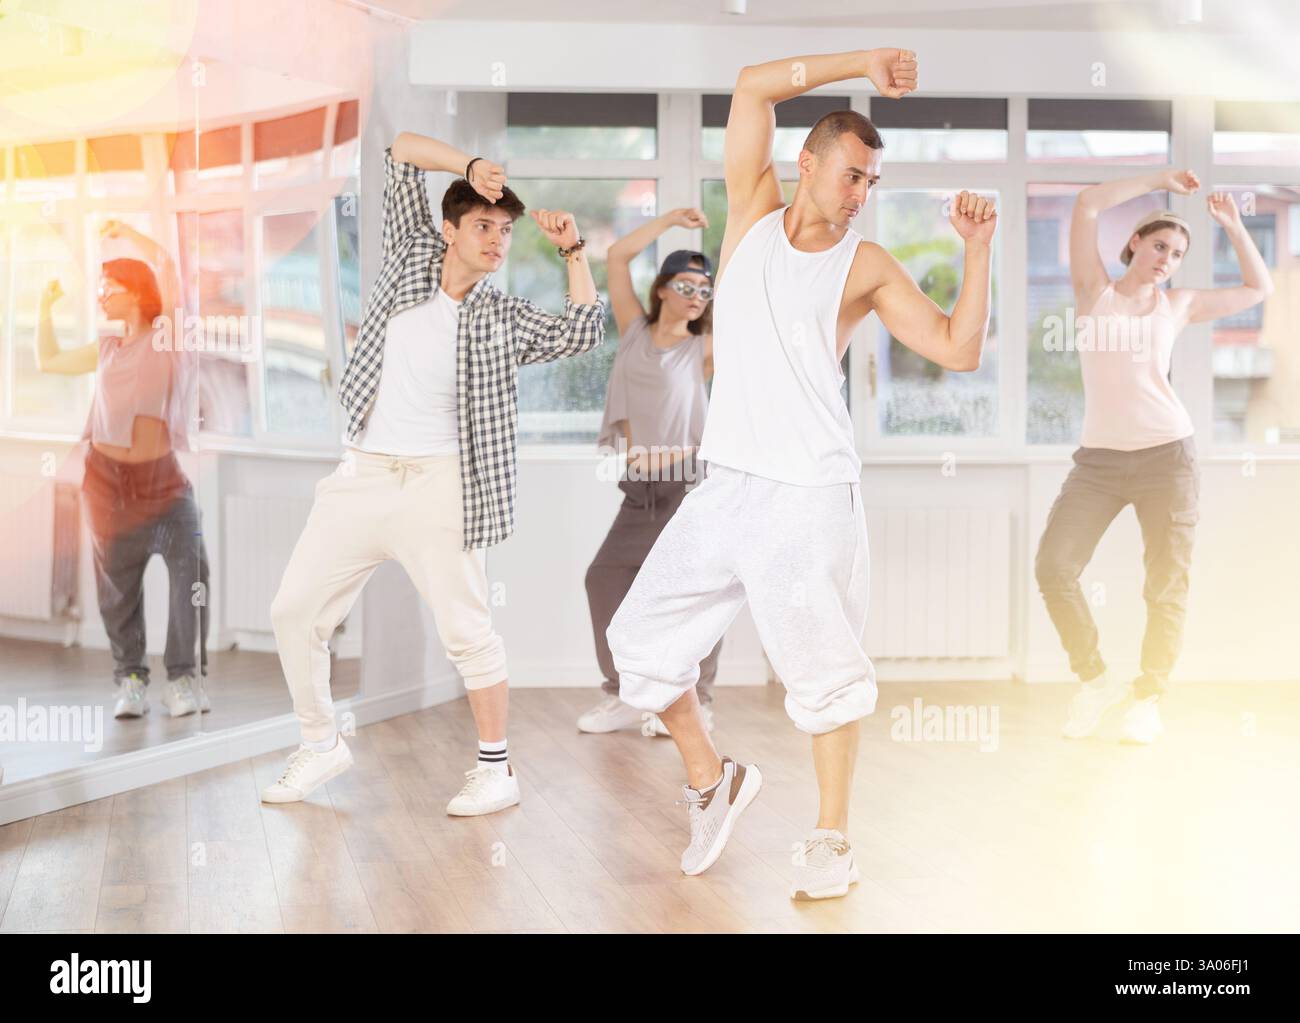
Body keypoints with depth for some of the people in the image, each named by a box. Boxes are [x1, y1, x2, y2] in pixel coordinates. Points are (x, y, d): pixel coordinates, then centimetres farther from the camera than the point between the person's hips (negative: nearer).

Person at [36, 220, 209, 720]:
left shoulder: (169, 331, 3)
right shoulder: (107, 350, 16)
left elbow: (165, 265, -9)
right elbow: (47, 361, 28)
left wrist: (126, 232, 3)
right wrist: (46, 307, 23)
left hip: (162, 476, -4)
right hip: (109, 477, 4)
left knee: (190, 564, -19)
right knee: (118, 584, 4)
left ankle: (185, 678, -13)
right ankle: (131, 682, 13)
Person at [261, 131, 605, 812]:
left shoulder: (504, 318, 4)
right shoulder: (411, 255, 8)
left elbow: (582, 333, -9)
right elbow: (401, 151, 10)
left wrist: (573, 250, -11)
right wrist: (471, 166, -2)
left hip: (438, 483, -3)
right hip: (361, 475, 3)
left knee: (465, 629, -4)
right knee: (294, 609, 5)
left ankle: (496, 769, 10)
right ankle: (321, 744, 23)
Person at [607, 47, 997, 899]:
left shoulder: (867, 266, 3)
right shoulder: (754, 213, 10)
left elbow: (960, 349, -2)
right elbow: (753, 86, 5)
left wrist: (978, 248, -8)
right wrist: (863, 63, 1)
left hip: (810, 495, -3)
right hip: (726, 489, 4)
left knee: (824, 668, -1)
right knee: (642, 638, 6)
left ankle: (831, 840, 14)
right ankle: (713, 780, 27)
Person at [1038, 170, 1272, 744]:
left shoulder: (1179, 305, 12)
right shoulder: (1095, 290, 7)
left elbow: (1259, 289, 23)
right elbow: (1087, 205, -3)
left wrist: (1232, 225, 15)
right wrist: (1158, 182, 3)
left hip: (1167, 455, 1)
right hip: (1098, 459, -1)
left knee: (1167, 584, 0)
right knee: (1053, 566, -12)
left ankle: (1149, 698, 15)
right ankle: (1095, 680, 6)